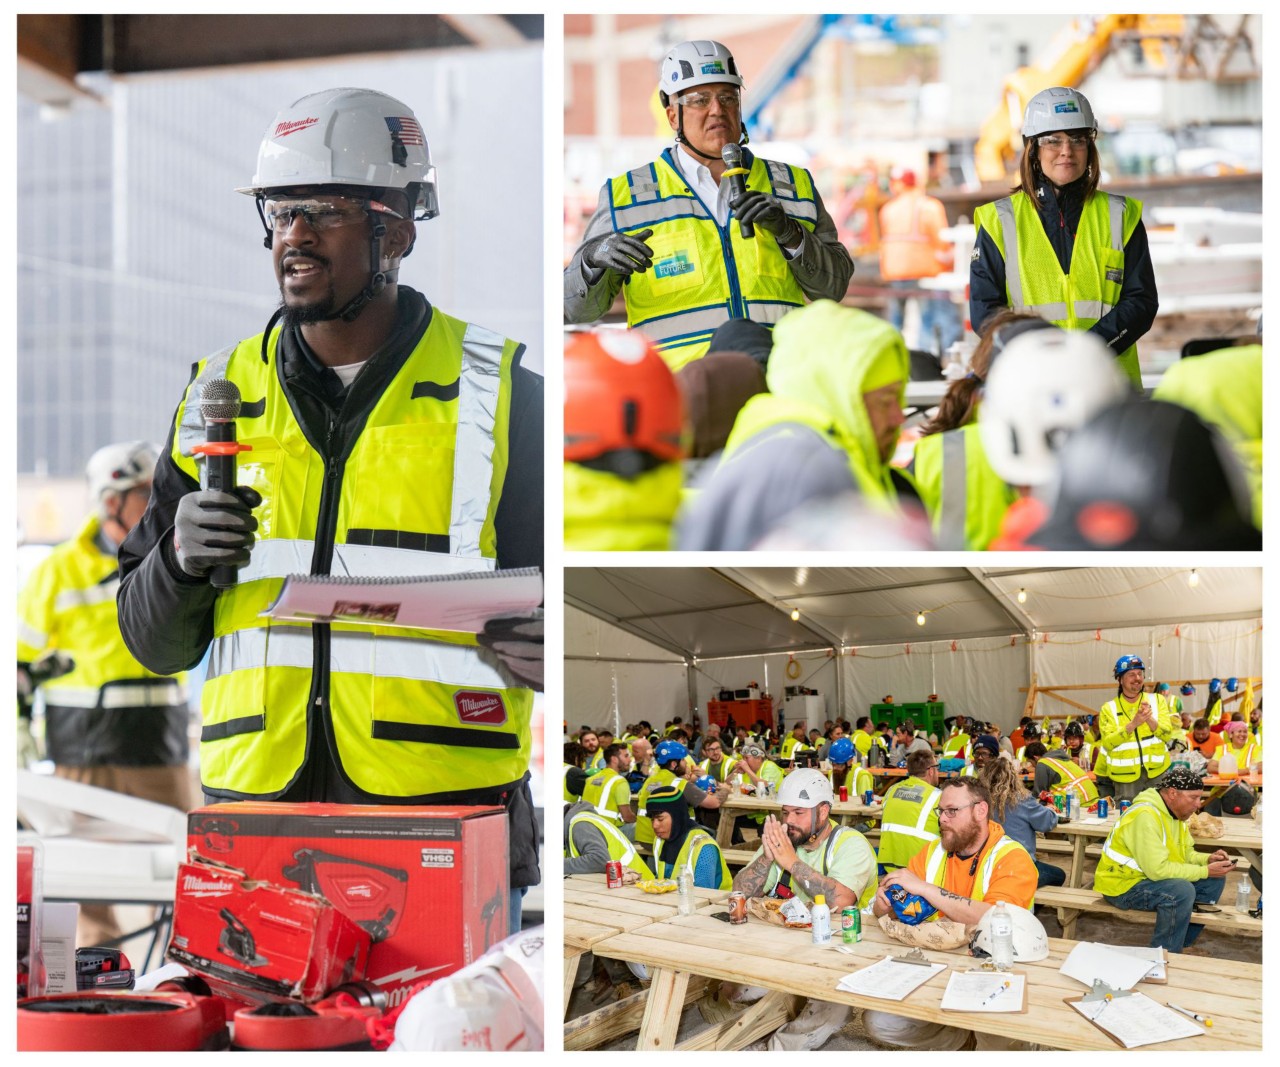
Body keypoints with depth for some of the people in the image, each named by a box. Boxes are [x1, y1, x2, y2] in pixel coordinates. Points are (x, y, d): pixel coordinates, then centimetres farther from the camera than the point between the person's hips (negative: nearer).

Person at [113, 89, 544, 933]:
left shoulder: (502, 396, 2)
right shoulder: (221, 395, 11)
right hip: (254, 808, 3)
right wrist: (178, 562, -7)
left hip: (445, 811, -2)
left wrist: (552, 649, -17)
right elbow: (156, 643, 14)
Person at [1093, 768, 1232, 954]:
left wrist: (1208, 859, -10)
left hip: (1148, 877, 10)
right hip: (1122, 886, -10)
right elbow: (1157, 869, -31)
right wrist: (1205, 871, -25)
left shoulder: (1174, 813, 4)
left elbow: (1186, 854, 12)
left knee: (1214, 881, 5)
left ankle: (1182, 945, 12)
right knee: (1182, 891, -32)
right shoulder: (1146, 816, -28)